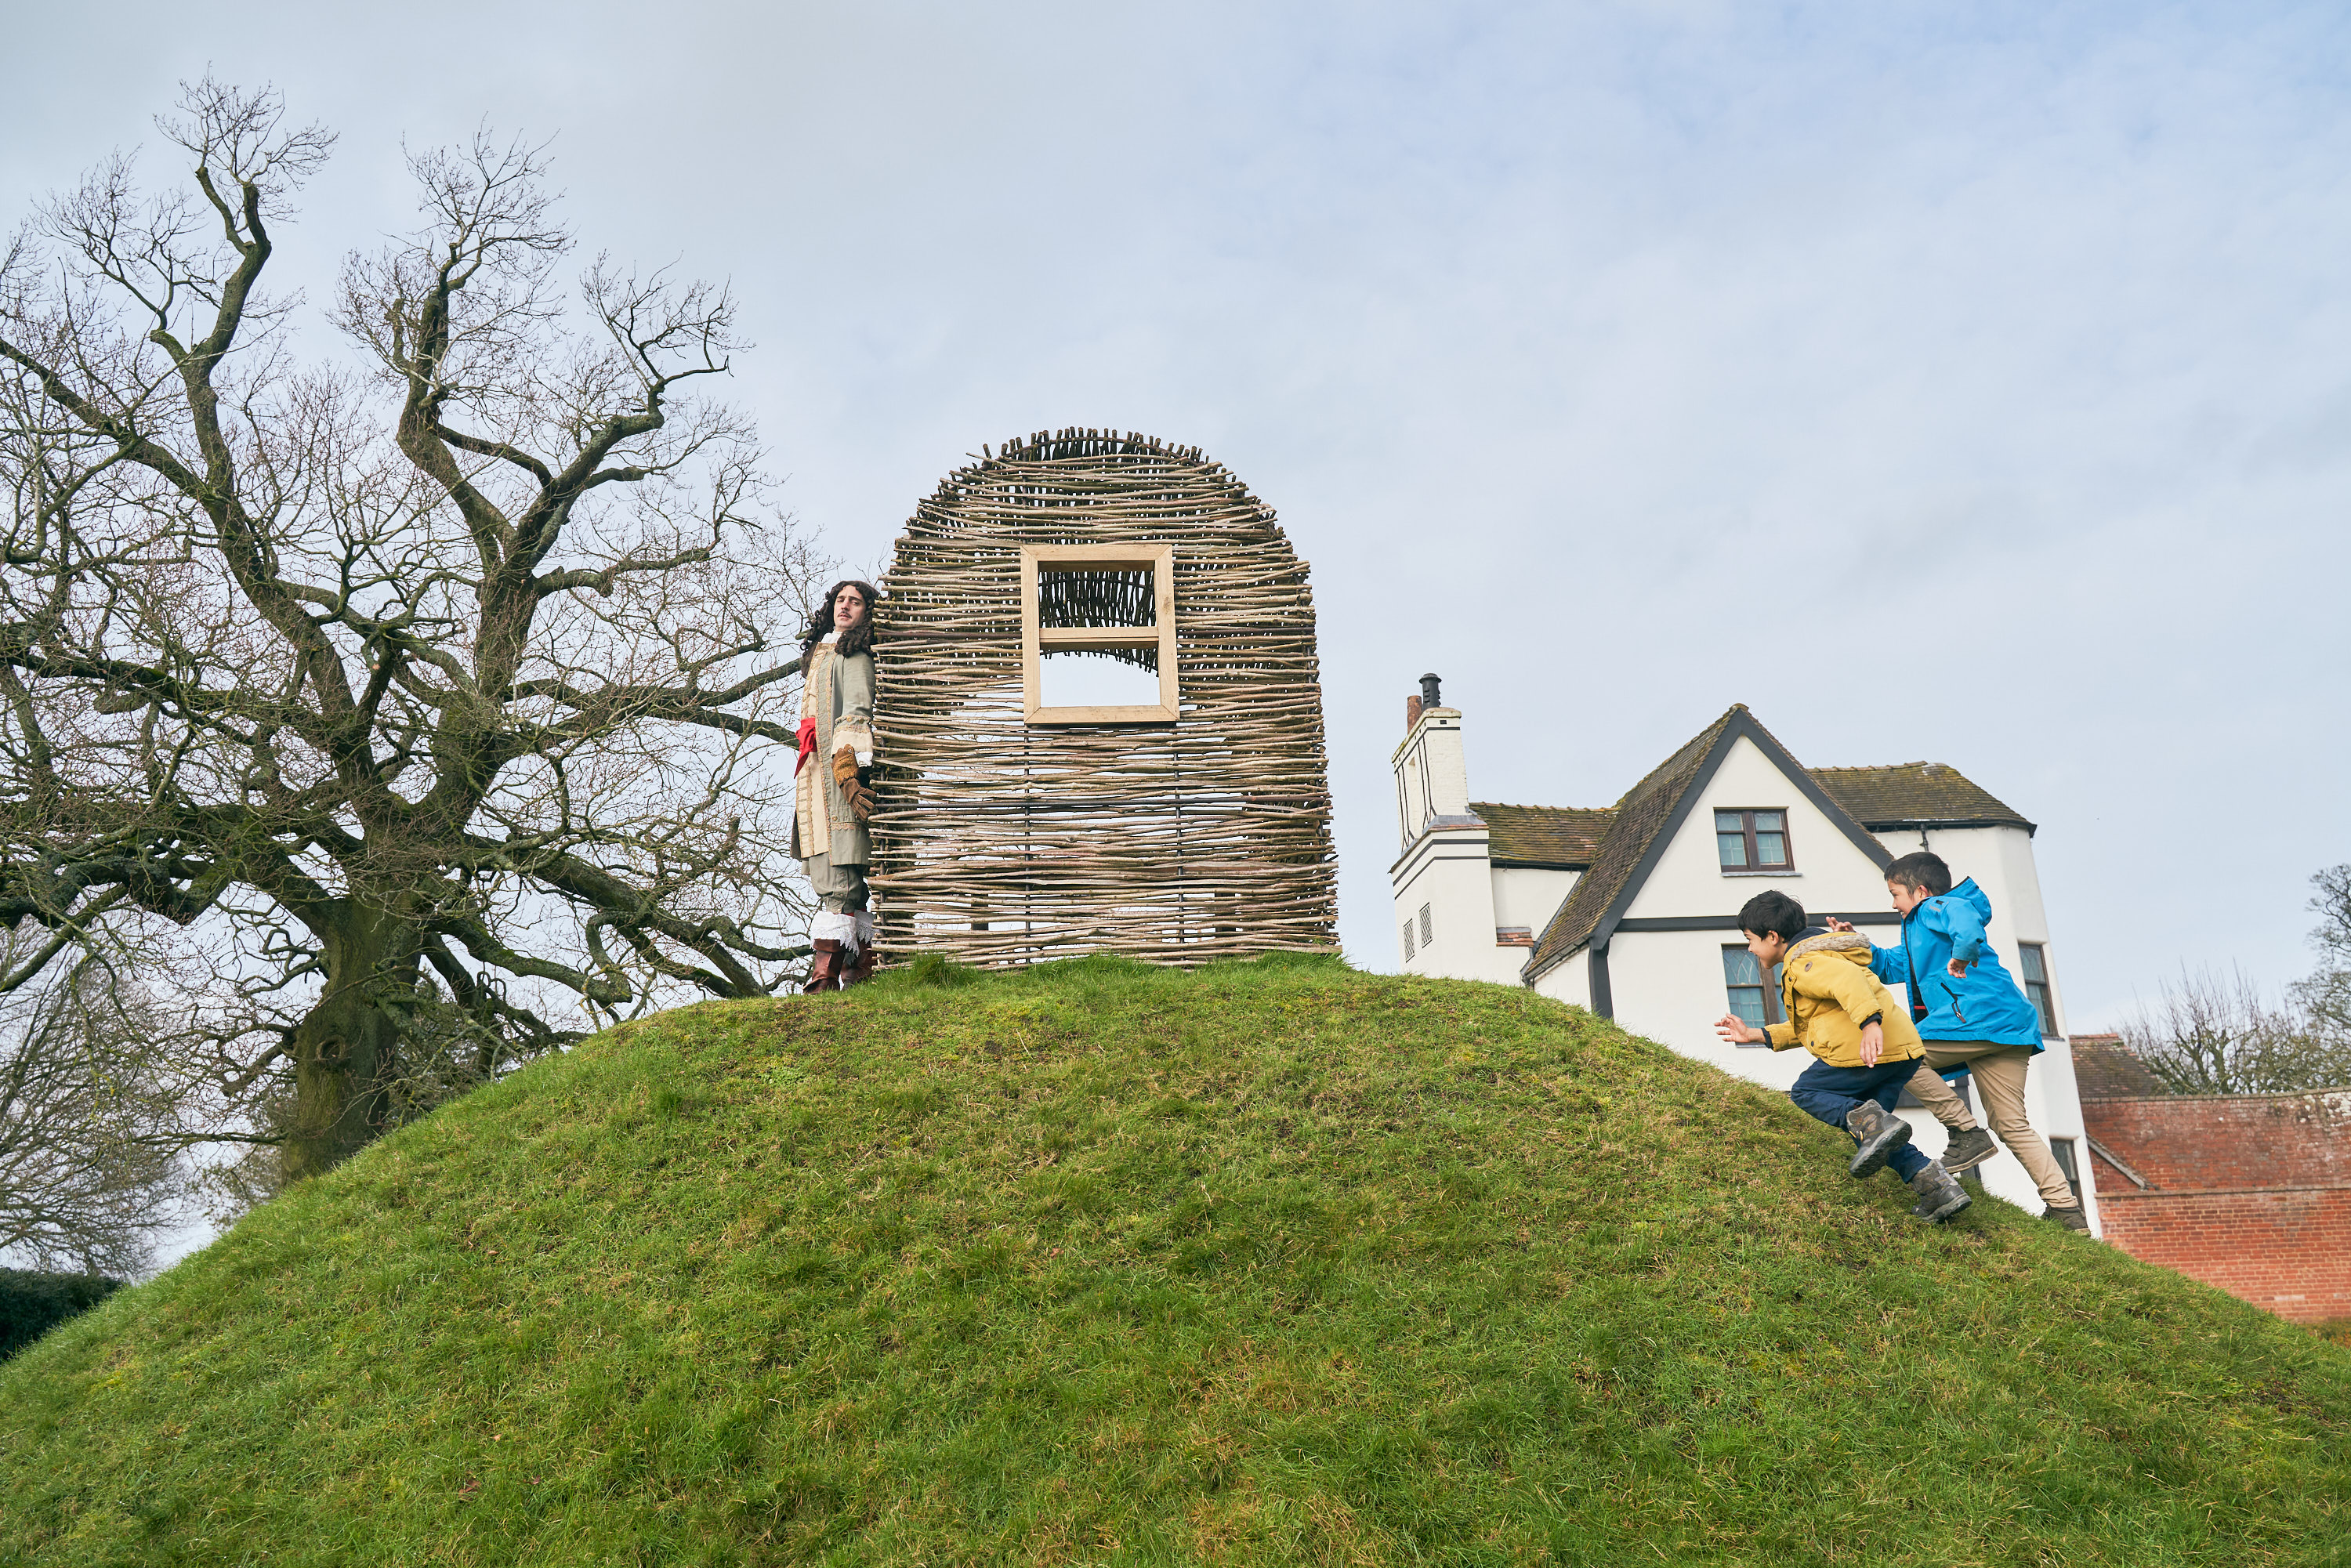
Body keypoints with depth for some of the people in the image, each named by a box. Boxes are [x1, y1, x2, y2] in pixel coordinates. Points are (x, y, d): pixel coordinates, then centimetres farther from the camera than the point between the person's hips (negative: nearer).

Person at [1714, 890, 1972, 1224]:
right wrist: (1757, 1035, 28)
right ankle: (1940, 1189, 4)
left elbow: (1847, 979, -29)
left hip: (1868, 1049, -10)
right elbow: (1805, 1029, 32)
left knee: (1804, 1091, 8)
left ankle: (1873, 1123, -16)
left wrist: (1870, 1023, -43)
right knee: (1867, 1131, 19)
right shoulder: (1818, 957, 28)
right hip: (1903, 1050, 10)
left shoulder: (1803, 964, -7)